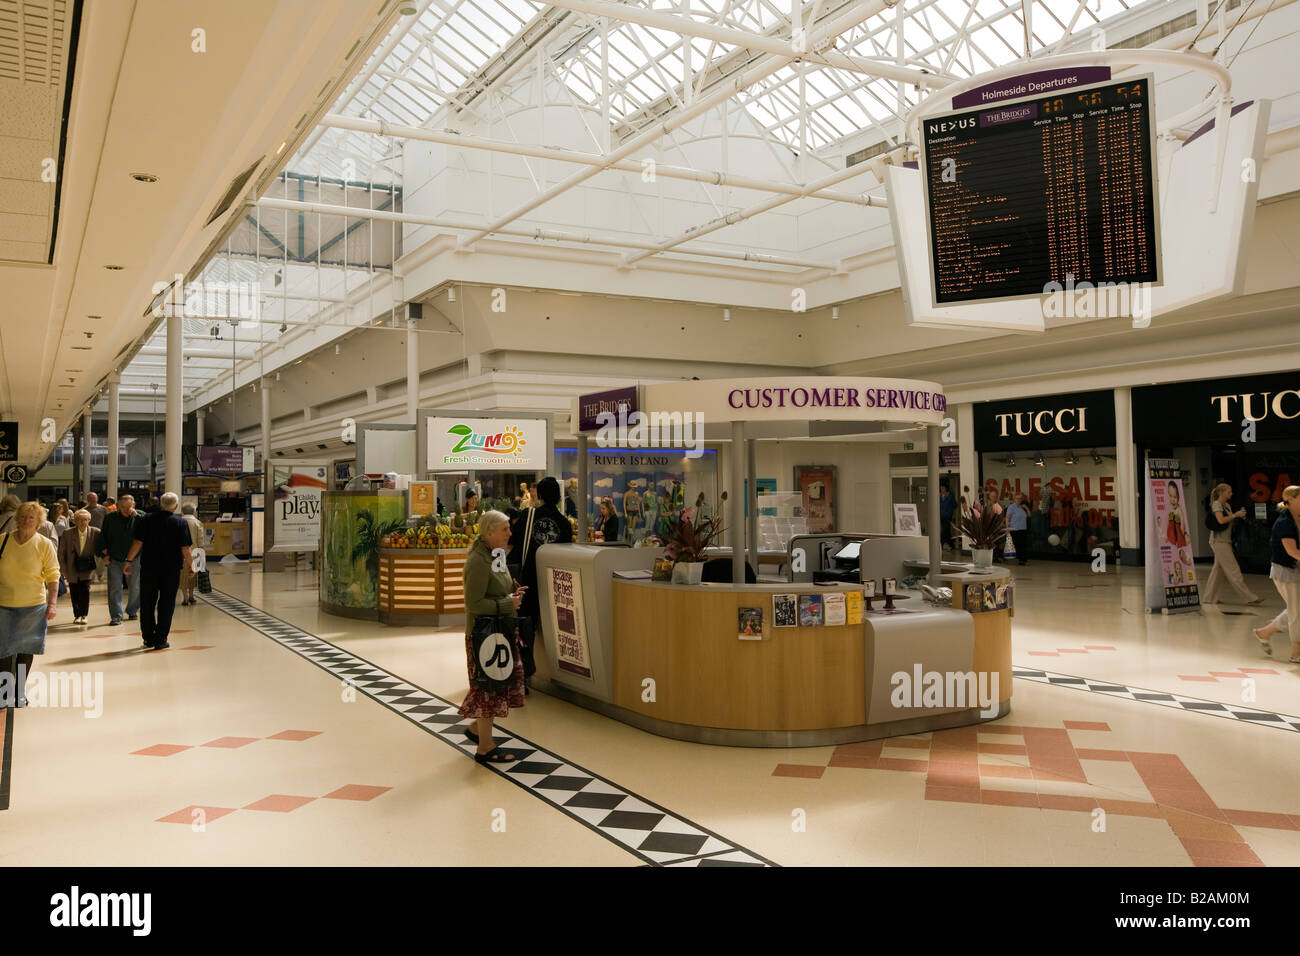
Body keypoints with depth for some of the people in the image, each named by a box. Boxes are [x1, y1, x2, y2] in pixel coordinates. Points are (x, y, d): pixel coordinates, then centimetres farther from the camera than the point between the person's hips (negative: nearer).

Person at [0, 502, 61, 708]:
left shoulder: (44, 544, -3)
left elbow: (52, 575, 1)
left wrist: (52, 602, -7)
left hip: (33, 606, 0)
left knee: (26, 651, 9)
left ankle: (19, 693, 22)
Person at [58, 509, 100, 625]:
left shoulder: (95, 533, -6)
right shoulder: (67, 533, -6)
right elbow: (61, 554, 1)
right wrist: (65, 571, -1)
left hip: (87, 568, -1)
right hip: (72, 569, 1)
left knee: (85, 589, -14)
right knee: (74, 593, 5)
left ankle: (83, 615, 1)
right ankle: (77, 615, 24)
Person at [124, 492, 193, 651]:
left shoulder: (147, 520, 0)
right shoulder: (181, 522, -4)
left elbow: (138, 542, -4)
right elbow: (185, 548, -6)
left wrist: (129, 560, 5)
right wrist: (189, 565, 5)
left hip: (149, 567, 1)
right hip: (171, 569, -1)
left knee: (147, 604, 11)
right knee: (166, 605, 6)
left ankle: (148, 639, 15)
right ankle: (160, 640, 4)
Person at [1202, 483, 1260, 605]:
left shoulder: (1227, 505, 18)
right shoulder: (1216, 504, -9)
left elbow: (1230, 521, 18)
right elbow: (1221, 520, -23)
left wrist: (1240, 515, 2)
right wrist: (1236, 515, -15)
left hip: (1226, 540, 9)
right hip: (1219, 540, -9)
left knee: (1219, 570, 10)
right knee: (1233, 570, -6)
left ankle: (1209, 598, 14)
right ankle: (1249, 597, -5)